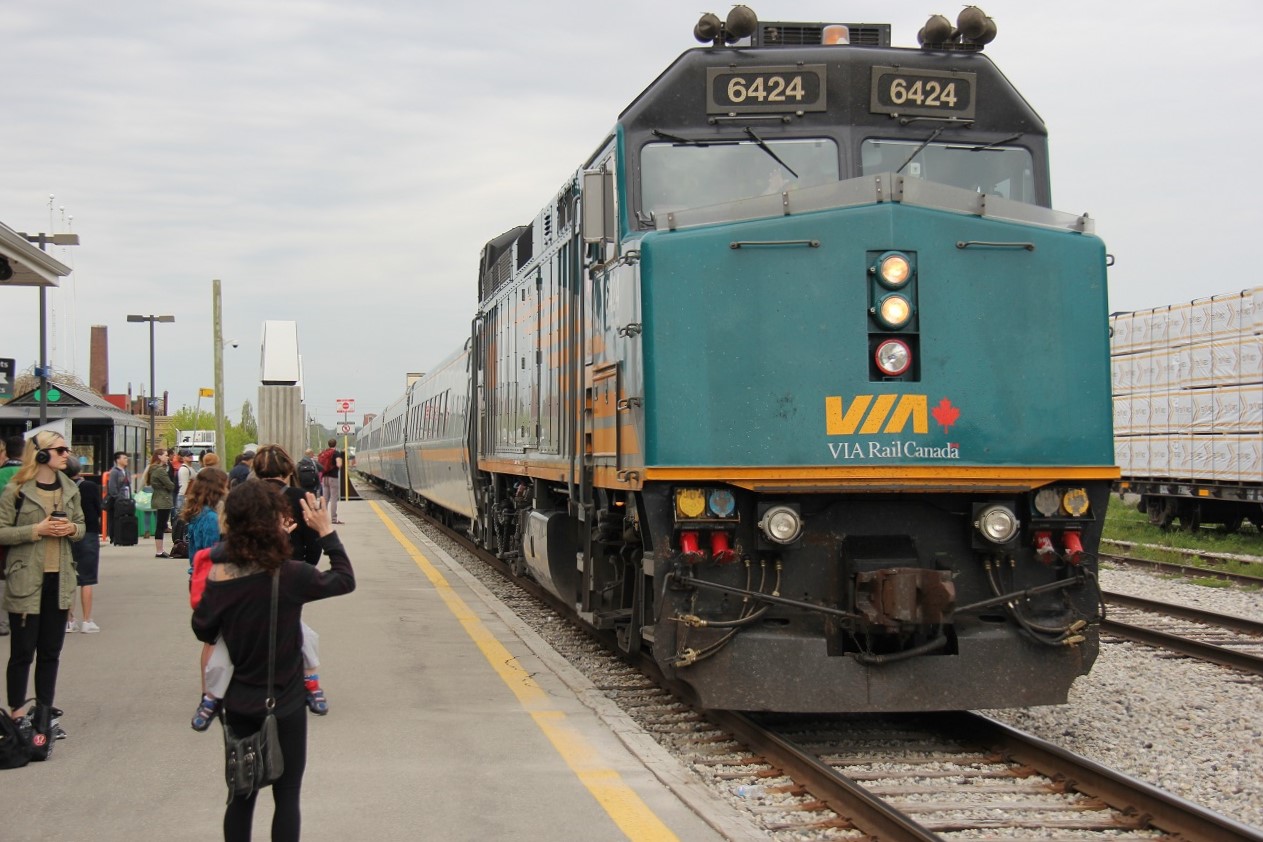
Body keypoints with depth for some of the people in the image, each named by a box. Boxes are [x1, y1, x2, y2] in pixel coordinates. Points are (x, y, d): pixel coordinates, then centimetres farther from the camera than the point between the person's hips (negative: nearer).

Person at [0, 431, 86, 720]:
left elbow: (81, 525, 18)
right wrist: (36, 530, -19)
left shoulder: (70, 489, 8)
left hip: (60, 580, 5)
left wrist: (71, 529, -4)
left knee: (51, 652, 11)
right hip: (26, 581, -5)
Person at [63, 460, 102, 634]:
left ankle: (69, 620, 13)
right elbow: (99, 511, -4)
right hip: (88, 535, -2)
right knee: (87, 580, 3)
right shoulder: (91, 487, -10)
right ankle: (86, 621, 2)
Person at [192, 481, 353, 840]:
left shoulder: (219, 577, -11)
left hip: (238, 706, 4)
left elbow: (202, 631, 4)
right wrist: (326, 532, 3)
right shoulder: (290, 576, -21)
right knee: (287, 796, 9)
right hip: (284, 706, -3)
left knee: (240, 796, 15)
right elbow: (345, 580, -4)